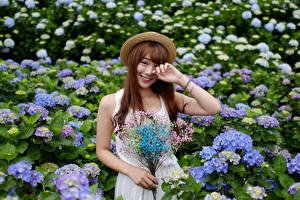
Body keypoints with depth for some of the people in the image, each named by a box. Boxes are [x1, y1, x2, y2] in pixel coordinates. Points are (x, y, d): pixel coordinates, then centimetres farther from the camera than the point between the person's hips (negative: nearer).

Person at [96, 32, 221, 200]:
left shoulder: (169, 98, -1)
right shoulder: (110, 103, -5)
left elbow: (214, 108, -11)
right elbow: (102, 150, 0)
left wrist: (181, 79, -13)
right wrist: (131, 170, -14)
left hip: (170, 179, 2)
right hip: (132, 183, -1)